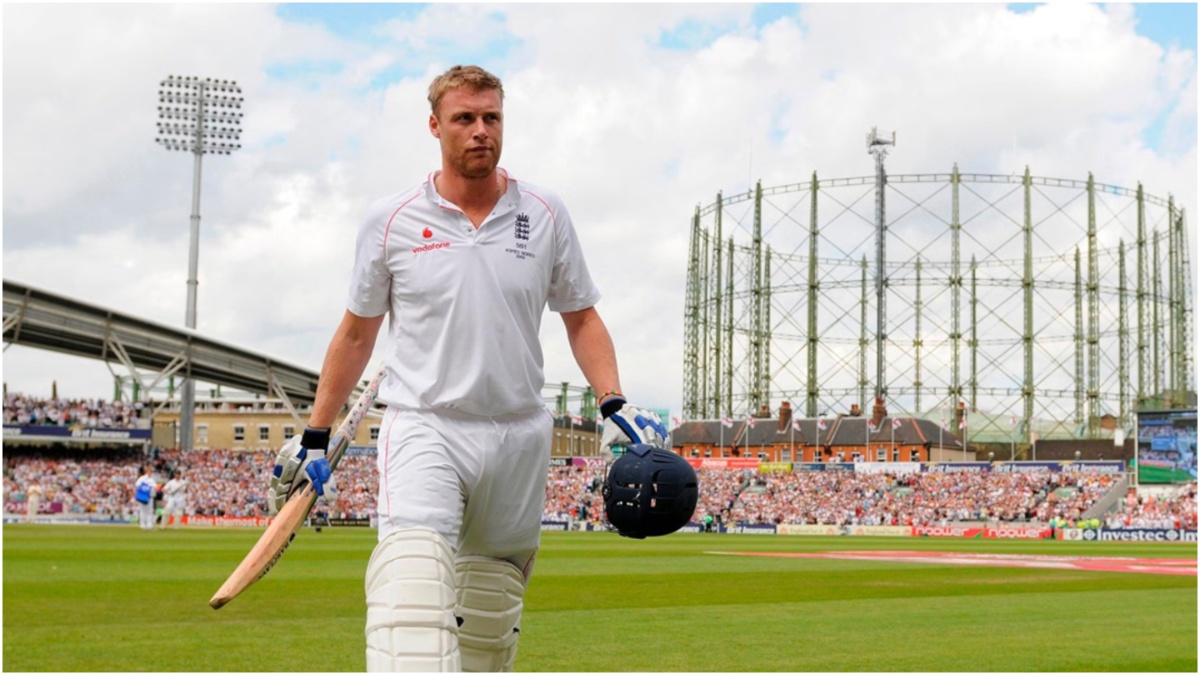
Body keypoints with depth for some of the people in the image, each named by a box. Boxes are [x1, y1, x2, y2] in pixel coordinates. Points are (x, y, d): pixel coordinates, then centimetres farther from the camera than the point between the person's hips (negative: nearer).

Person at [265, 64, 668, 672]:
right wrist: (315, 436, 11)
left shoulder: (544, 214, 6)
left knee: (491, 619, 8)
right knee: (413, 584, -25)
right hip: (423, 427, -3)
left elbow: (581, 319, 12)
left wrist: (614, 404, -3)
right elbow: (356, 332, 10)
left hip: (519, 435, 3)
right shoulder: (391, 220, 1)